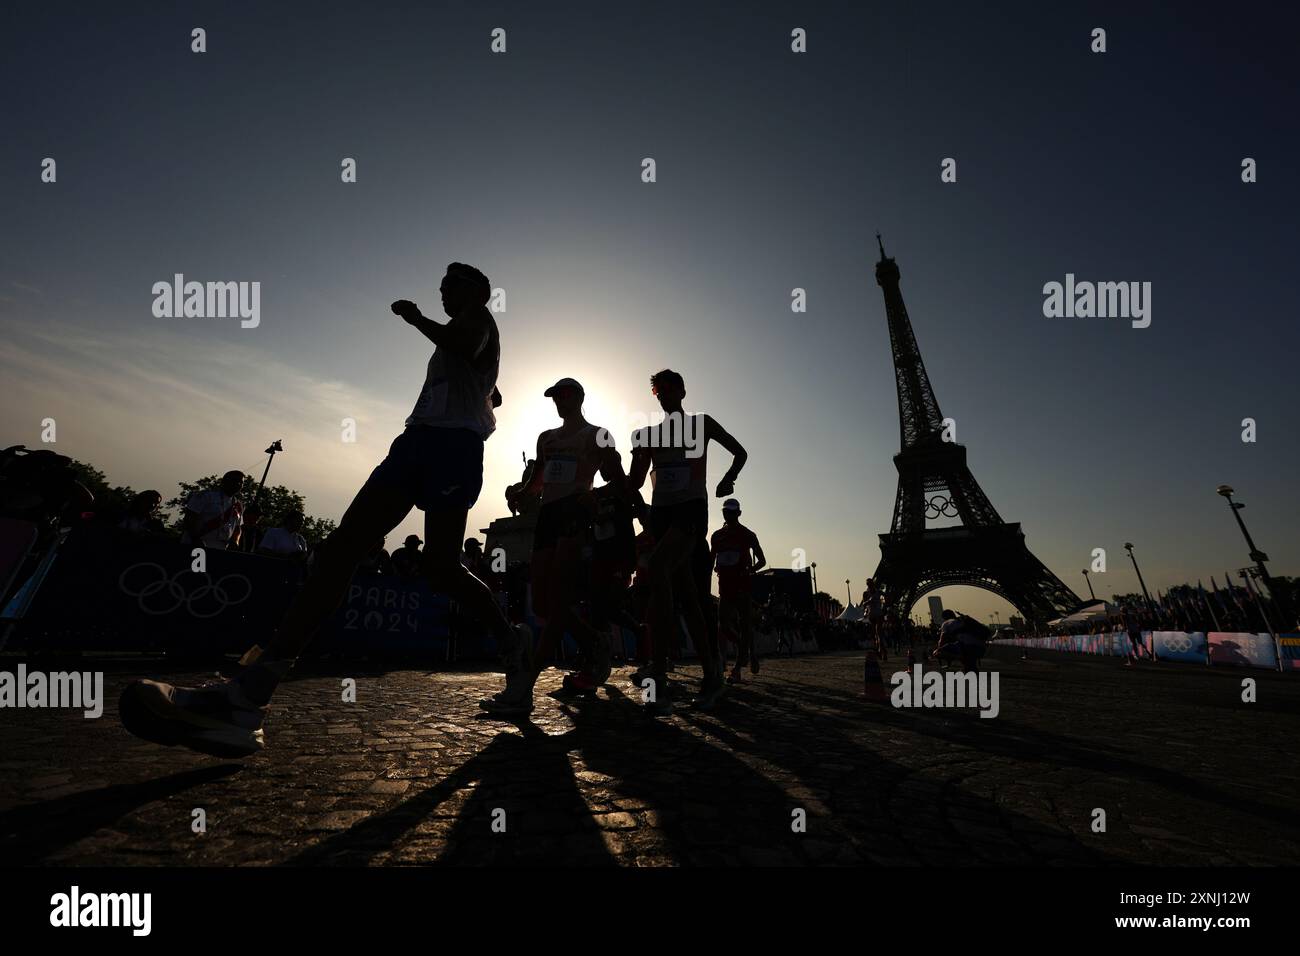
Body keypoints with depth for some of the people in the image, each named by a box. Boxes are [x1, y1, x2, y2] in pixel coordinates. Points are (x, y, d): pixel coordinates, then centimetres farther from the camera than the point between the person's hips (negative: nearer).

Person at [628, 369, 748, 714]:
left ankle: (659, 679, -33)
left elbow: (740, 452, 17)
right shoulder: (650, 434, 19)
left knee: (657, 565, -31)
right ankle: (712, 677, 14)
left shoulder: (701, 423, 10)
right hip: (661, 512, 5)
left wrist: (728, 479, -2)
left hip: (692, 509, -5)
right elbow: (634, 483, 18)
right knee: (685, 597, 3)